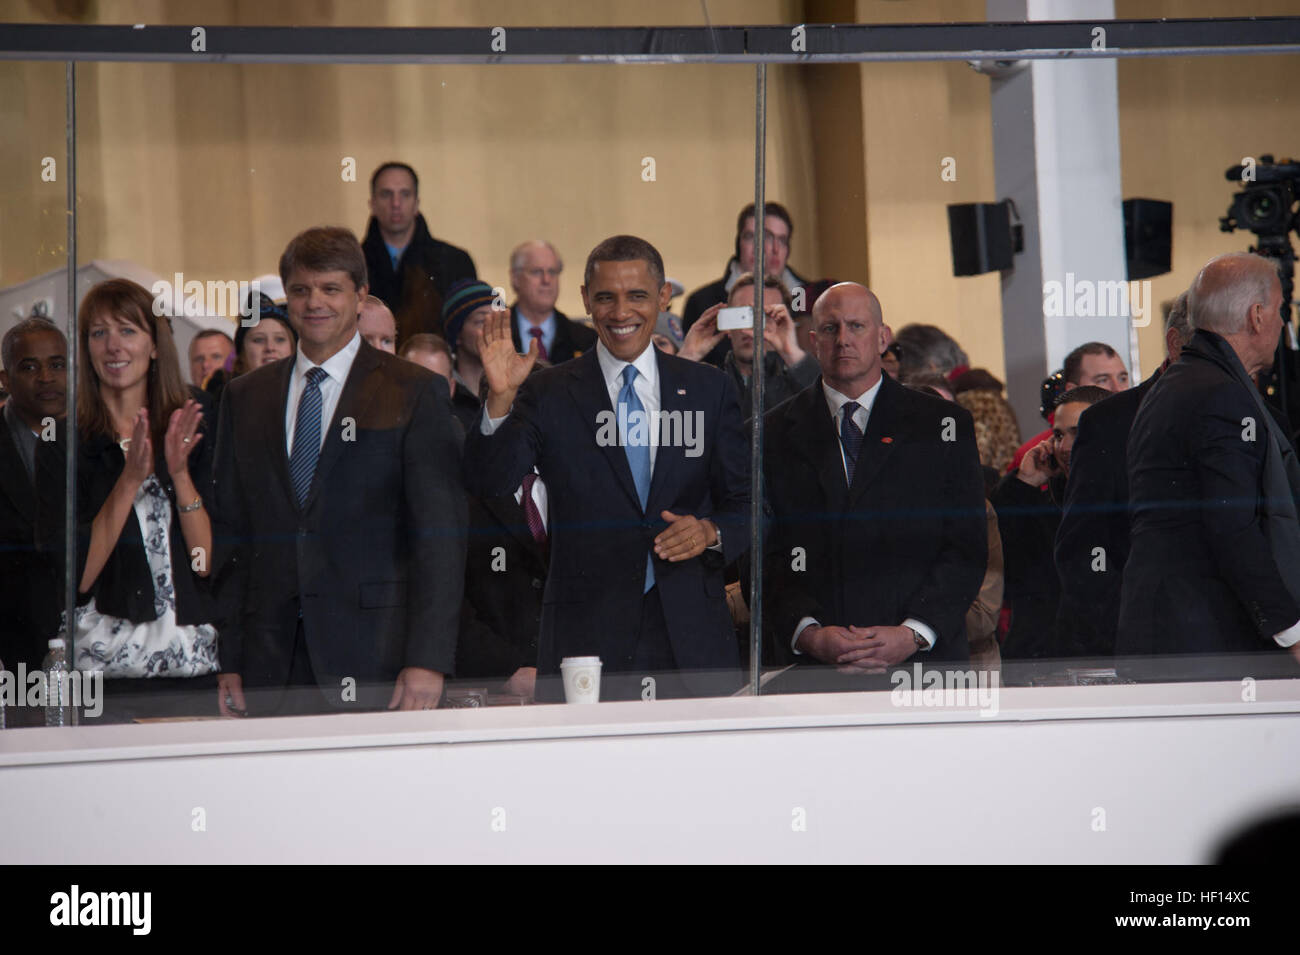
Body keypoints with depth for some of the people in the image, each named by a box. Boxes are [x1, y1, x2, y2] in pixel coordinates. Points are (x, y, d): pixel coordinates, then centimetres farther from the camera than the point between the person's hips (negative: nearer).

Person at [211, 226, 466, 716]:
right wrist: (228, 662, 6)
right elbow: (231, 533, 15)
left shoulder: (416, 392, 3)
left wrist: (428, 660, -12)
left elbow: (441, 534, -3)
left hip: (374, 657, -3)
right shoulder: (245, 397, 15)